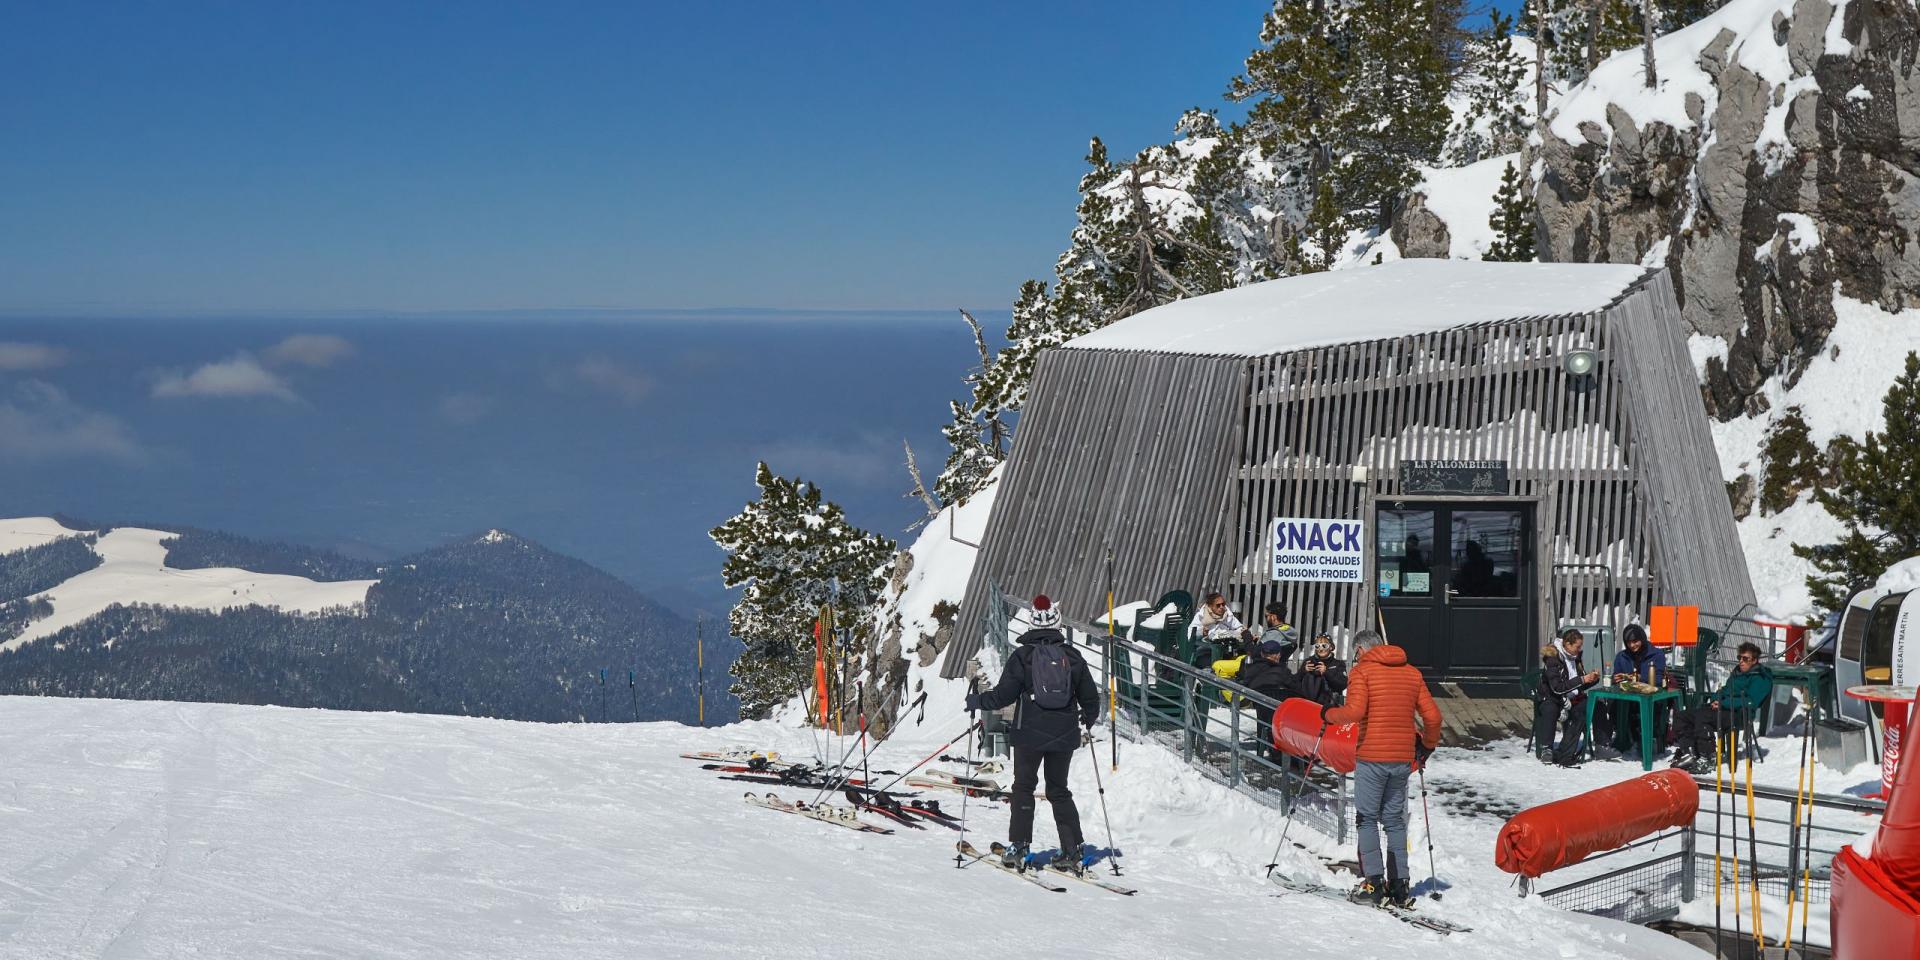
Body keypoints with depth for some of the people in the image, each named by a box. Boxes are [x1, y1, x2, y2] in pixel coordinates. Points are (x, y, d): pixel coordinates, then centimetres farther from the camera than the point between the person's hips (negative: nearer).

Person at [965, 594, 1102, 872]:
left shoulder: (1023, 655, -6)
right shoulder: (1073, 657, 4)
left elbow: (1003, 695, -8)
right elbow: (1090, 699, 10)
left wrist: (976, 701, 9)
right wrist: (1086, 723, 30)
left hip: (1030, 734, -3)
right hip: (1064, 735, 3)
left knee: (1023, 787, 8)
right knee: (1059, 791, 12)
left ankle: (1019, 847, 0)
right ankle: (1073, 850, 6)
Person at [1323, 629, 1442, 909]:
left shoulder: (1362, 670, -4)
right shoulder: (1412, 673, 11)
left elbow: (1355, 711, -18)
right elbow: (1432, 716, 9)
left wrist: (1329, 714, 0)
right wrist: (1427, 745, 25)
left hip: (1371, 757, -5)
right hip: (1403, 759, 5)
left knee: (1367, 819, 2)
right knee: (1395, 820, 13)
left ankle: (1374, 882, -6)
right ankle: (1398, 885, 10)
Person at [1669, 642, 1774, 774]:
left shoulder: (1759, 679, -2)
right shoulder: (1737, 673, 27)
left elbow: (1750, 702, -15)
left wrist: (1724, 703, -19)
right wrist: (1715, 699, 6)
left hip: (1739, 714, -10)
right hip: (1720, 708, 10)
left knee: (1702, 716, -35)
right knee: (1681, 716, -3)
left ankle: (1707, 760, -33)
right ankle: (1688, 752, -14)